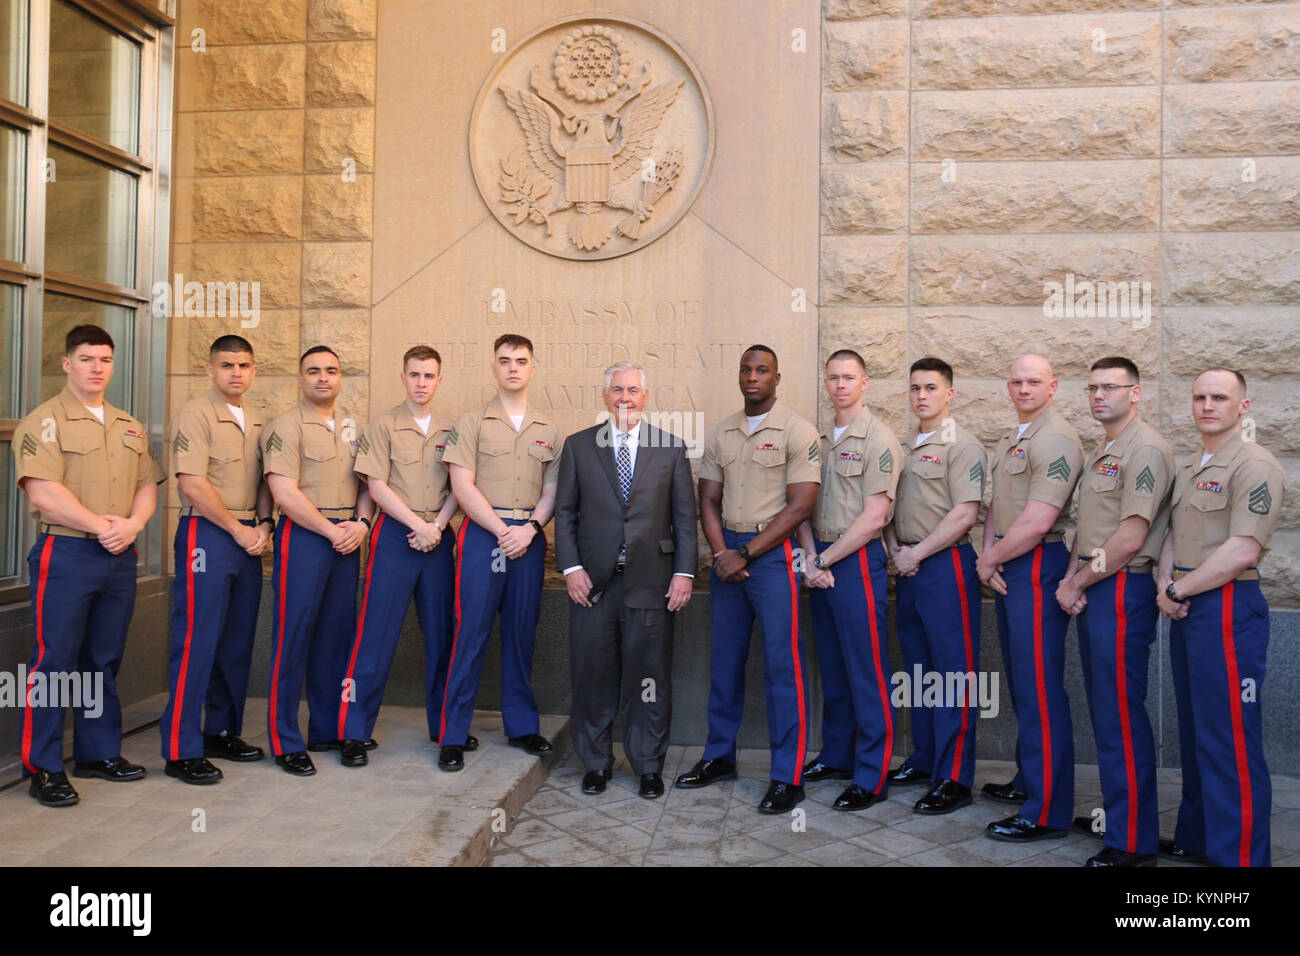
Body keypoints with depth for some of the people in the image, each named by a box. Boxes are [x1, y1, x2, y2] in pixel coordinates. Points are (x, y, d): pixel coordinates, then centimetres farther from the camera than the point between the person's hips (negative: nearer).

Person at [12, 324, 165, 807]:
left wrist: (132, 524, -6)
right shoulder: (45, 421, -4)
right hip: (66, 554, -6)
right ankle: (42, 768, 8)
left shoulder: (129, 426, 15)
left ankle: (99, 752, 24)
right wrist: (101, 526, -15)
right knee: (54, 660, -2)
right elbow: (44, 493, -15)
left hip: (120, 556, 6)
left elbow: (147, 485, 12)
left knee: (104, 660, 13)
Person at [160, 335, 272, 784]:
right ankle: (181, 750, 3)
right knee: (197, 642, -5)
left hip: (248, 536, 7)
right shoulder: (195, 414, -7)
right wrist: (238, 529, -11)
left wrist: (263, 523, 1)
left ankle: (222, 732, 24)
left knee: (238, 641, 11)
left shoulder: (257, 419, 15)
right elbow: (193, 484, -14)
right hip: (206, 533, -7)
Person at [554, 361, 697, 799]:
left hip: (650, 580, 0)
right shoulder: (578, 446, 7)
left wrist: (684, 572, -3)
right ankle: (596, 762, 25)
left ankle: (649, 766, 21)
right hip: (593, 581, 1)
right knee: (592, 676, 8)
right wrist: (570, 568, -4)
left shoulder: (671, 448, 6)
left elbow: (684, 516, 5)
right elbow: (565, 512, 6)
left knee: (649, 677, 5)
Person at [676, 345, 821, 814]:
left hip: (773, 553, -5)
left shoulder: (798, 431, -5)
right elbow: (708, 499, 12)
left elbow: (799, 506, -11)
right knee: (724, 658, 11)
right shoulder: (721, 433, 12)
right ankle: (719, 757, 25)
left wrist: (745, 554, -13)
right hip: (728, 554, 6)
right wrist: (720, 552, -5)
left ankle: (787, 776, 6)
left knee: (781, 662, -3)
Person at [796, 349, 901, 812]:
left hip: (857, 561, -7)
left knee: (867, 671, -1)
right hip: (821, 564, 7)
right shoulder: (820, 440, 13)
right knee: (832, 669, 15)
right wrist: (810, 558, -4)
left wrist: (825, 559, -11)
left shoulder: (878, 438, -8)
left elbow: (873, 518, -14)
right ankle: (836, 756, 28)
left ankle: (871, 778, 7)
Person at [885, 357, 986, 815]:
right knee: (918, 668, 14)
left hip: (946, 564, -8)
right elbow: (889, 504, 20)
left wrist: (918, 553, -14)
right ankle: (924, 759, 26)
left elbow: (965, 514, -15)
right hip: (908, 567, 8)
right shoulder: (905, 447, 16)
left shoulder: (962, 445, -7)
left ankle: (954, 778, 2)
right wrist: (895, 549, 3)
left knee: (954, 670, -3)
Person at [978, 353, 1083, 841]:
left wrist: (991, 559, -9)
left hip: (1037, 568, -10)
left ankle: (1048, 810, 0)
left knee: (1040, 687, -7)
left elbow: (1036, 523, -22)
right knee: (1020, 679, 17)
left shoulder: (1056, 439, -15)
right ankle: (1029, 778, 30)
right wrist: (988, 555, -1)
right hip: (1007, 568, 10)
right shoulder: (1010, 441, 17)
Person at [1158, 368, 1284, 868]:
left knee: (1229, 741, -4)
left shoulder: (1254, 465, -12)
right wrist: (1166, 585, -1)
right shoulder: (1188, 470, 16)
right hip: (1185, 607, 9)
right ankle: (1196, 838, 29)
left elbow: (1242, 550, -20)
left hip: (1227, 607, -9)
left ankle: (1238, 853, 5)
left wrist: (1178, 590, -12)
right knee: (1194, 732, 17)